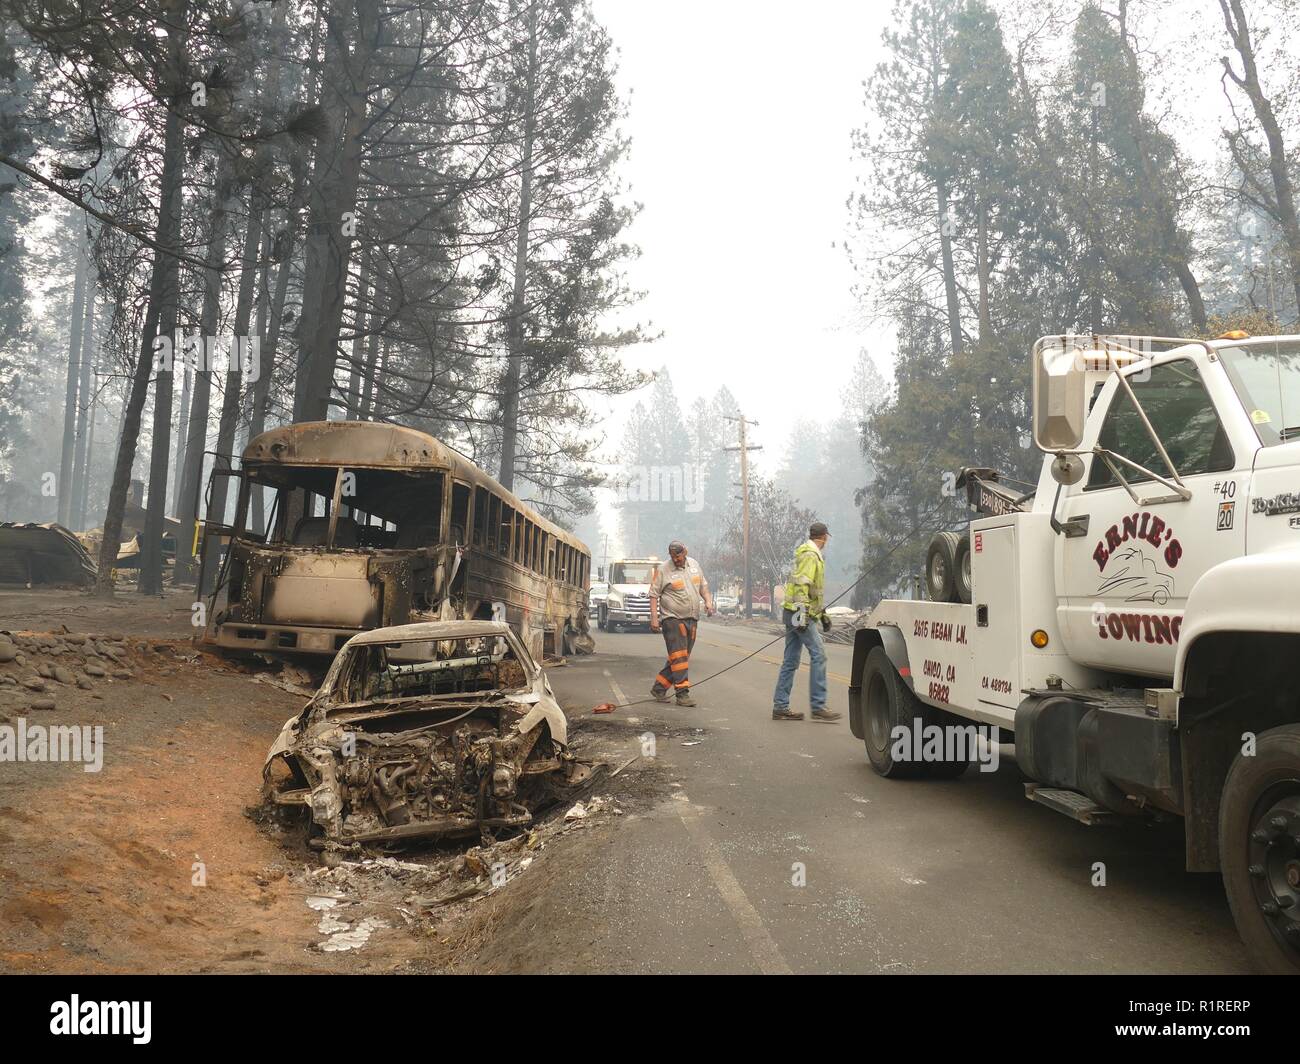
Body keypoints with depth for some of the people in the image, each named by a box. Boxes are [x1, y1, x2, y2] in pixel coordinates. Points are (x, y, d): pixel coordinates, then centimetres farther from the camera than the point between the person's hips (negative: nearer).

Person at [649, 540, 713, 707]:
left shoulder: (694, 564, 11)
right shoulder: (662, 570, -6)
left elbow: (703, 585, 22)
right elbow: (654, 595, -6)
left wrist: (708, 601, 6)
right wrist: (654, 617, -14)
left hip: (691, 619, 6)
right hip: (672, 618, -6)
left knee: (682, 656, 9)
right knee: (679, 656, -11)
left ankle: (659, 688, 19)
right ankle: (682, 694, -9)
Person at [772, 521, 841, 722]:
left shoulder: (812, 555, 23)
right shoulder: (810, 555, -10)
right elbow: (801, 585, -20)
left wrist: (822, 613, 29)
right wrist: (802, 614, -25)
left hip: (793, 614, 10)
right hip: (799, 614, -10)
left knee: (791, 660, 9)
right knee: (818, 655, -11)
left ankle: (780, 706, 10)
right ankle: (818, 706, -10)